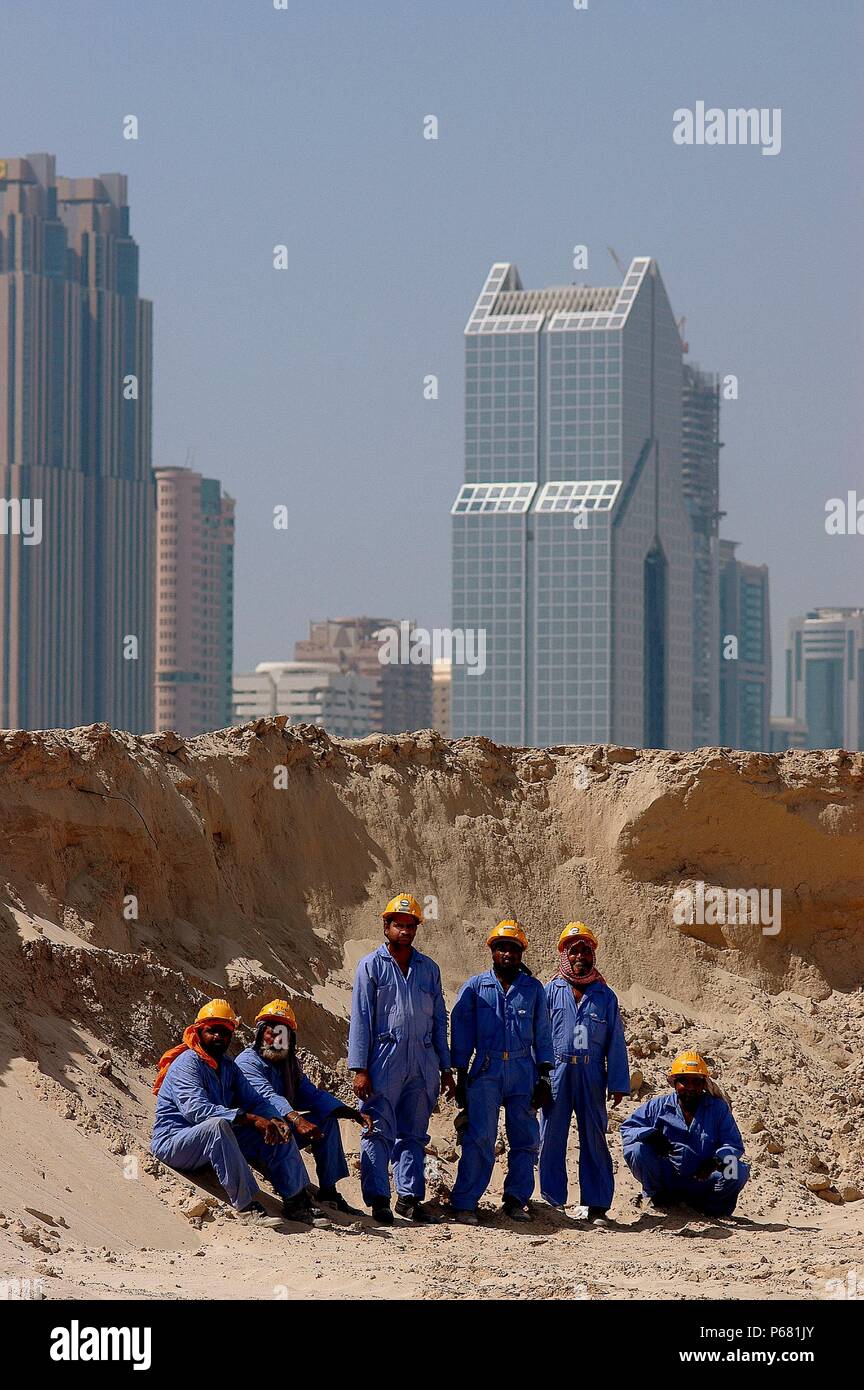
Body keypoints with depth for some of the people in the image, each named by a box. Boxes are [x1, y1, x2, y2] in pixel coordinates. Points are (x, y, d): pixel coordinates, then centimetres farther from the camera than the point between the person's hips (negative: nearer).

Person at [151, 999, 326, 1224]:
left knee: (277, 1131, -1)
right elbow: (196, 1109, -30)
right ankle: (247, 1206, -39)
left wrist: (275, 1120, -18)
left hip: (218, 1142, 9)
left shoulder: (229, 1068, 14)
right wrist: (251, 1119, -34)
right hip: (173, 1143, -8)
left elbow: (254, 1101, 7)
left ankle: (296, 1203, -5)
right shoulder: (187, 1064, -15)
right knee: (217, 1126, -38)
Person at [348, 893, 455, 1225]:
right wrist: (359, 1068, -9)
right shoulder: (371, 966, 4)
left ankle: (410, 1197, 10)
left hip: (422, 1062, 4)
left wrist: (446, 1069, 13)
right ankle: (378, 1199, -4)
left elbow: (439, 1020, 18)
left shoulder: (429, 969, 15)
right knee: (379, 1132, -5)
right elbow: (360, 1019, -1)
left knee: (414, 1134, 6)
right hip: (384, 1059, -4)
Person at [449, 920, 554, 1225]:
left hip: (523, 1073, 2)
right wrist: (460, 1077, 3)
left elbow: (542, 1035, 12)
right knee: (480, 1137, -11)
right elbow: (462, 1033, 8)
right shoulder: (475, 987, 7)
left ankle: (515, 1200, 14)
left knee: (525, 1139, 3)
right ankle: (465, 1203, -8)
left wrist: (543, 1077, 5)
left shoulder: (533, 989, 11)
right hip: (486, 1071, -2)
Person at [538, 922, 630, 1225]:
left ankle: (597, 1205, 5)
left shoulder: (605, 996, 9)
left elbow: (616, 1042, 9)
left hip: (592, 1075, 1)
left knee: (594, 1139, 2)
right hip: (557, 1074, 0)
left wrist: (618, 1084, 3)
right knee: (551, 1138, 1)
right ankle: (552, 1203, 8)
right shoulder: (551, 991, 6)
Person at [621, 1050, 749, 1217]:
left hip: (702, 1182, 0)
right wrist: (650, 1135, -21)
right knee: (637, 1150, -25)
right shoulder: (658, 1106, 3)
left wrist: (716, 1160, -25)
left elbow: (734, 1145, -3)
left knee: (739, 1171, -25)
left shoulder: (718, 1108, 3)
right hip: (666, 1179, 0)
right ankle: (659, 1196, 0)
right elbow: (627, 1128, 1)